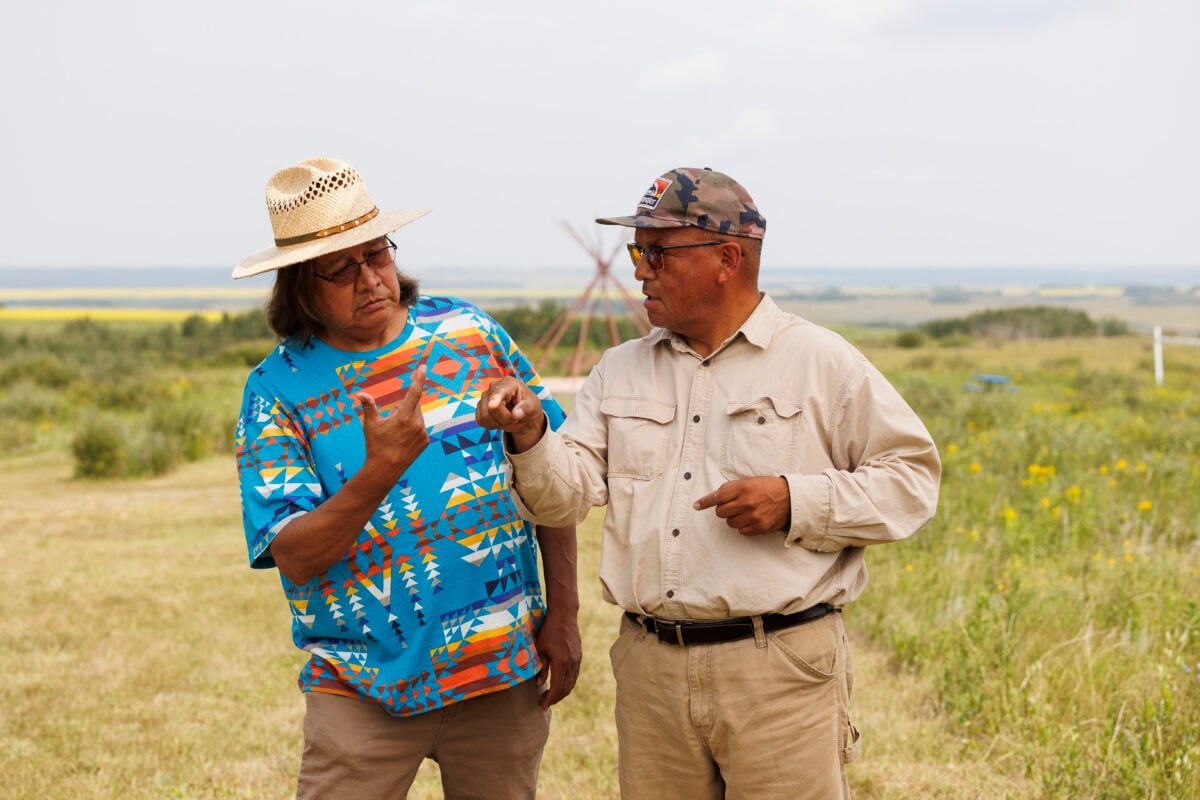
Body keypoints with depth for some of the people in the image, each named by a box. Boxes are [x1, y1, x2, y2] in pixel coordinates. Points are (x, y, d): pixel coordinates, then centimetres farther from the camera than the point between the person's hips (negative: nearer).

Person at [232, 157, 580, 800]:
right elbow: (296, 558, -13)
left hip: (506, 674, 2)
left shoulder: (469, 331, 3)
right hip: (363, 692, -2)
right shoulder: (277, 391, -5)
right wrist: (380, 471, -27)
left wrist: (562, 612, 3)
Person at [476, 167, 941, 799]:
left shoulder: (822, 363, 1)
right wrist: (529, 436, -16)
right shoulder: (619, 370, 13)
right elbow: (568, 496, 5)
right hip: (649, 669, 4)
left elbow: (912, 478, 0)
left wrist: (796, 502, -13)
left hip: (780, 672, -4)